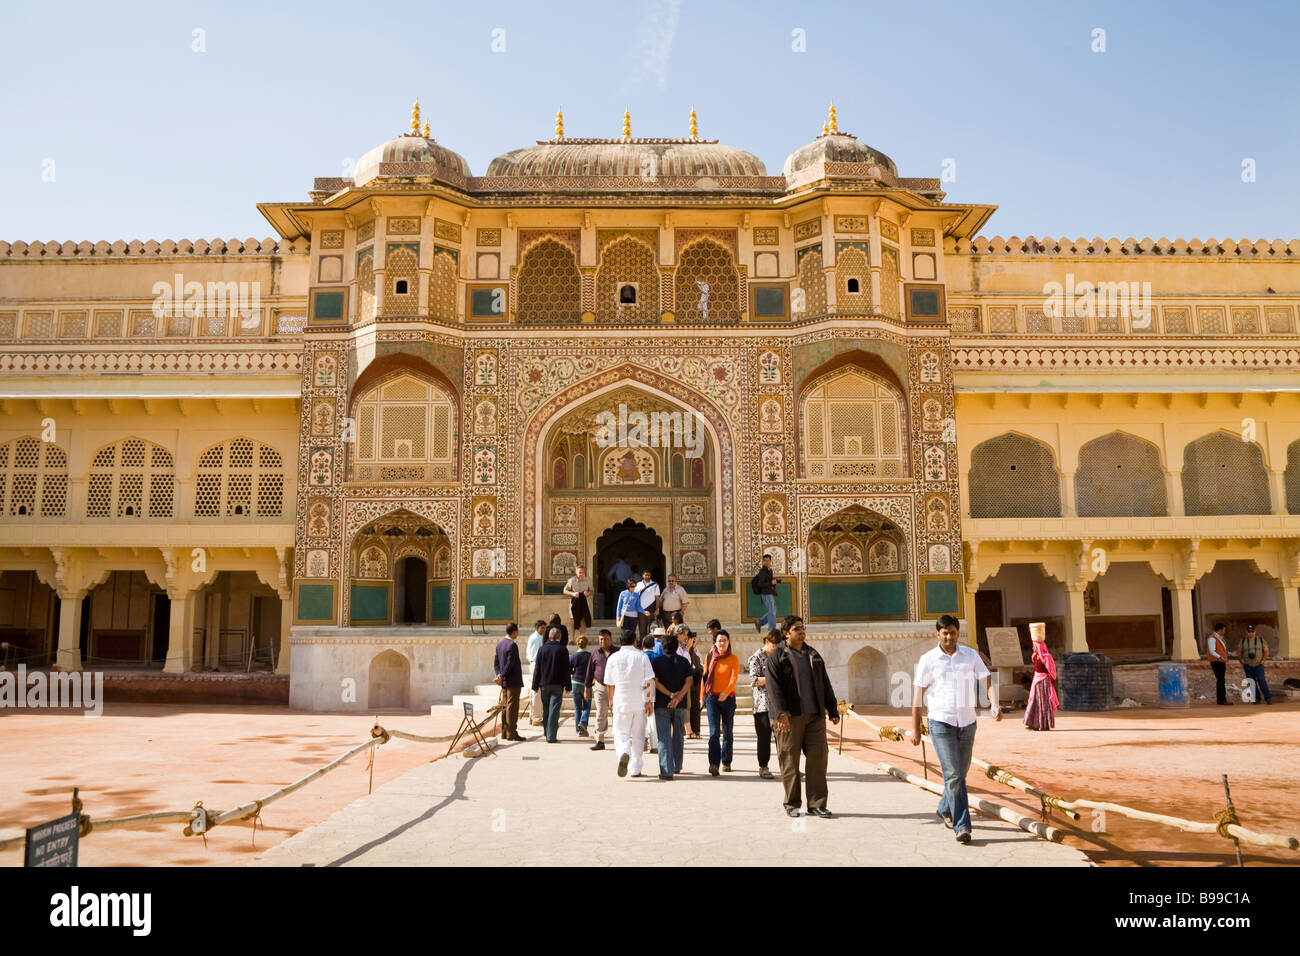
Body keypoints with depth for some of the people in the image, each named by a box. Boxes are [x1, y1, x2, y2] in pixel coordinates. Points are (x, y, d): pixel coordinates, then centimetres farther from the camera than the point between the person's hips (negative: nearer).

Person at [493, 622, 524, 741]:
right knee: (512, 707, -4)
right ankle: (511, 733, -2)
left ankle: (504, 732, 17)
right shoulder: (512, 645, -16)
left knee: (505, 707, 12)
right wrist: (501, 676, -11)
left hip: (504, 682, 9)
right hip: (513, 681, -9)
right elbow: (510, 664, -20)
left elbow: (496, 662, 14)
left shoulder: (500, 644, 12)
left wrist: (499, 675, 4)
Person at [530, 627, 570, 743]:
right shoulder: (562, 650, -4)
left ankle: (547, 733, 24)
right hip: (557, 685, -3)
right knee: (554, 710, -3)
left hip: (544, 684, 3)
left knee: (546, 710, 16)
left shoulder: (542, 649, 3)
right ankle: (551, 736, -8)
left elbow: (537, 669, 5)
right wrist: (567, 685, 0)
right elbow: (566, 669, -4)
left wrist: (535, 685, 9)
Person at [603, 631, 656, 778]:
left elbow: (609, 684, 6)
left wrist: (611, 700, 21)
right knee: (638, 736, 12)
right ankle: (636, 769, 17)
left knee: (621, 733, 3)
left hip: (621, 702, 0)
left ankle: (624, 753, -28)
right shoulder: (642, 657, -2)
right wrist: (649, 701, -2)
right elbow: (649, 681, -7)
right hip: (640, 702, 0)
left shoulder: (613, 658, 0)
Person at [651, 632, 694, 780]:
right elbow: (688, 682, -8)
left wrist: (671, 695, -13)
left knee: (664, 738, -2)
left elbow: (656, 682, -11)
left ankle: (666, 771, -10)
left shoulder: (656, 661, -2)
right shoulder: (684, 662, 3)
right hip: (680, 705, 2)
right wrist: (678, 697, -16)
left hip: (661, 705, -2)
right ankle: (677, 767, 30)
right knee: (678, 736, 18)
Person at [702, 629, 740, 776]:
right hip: (712, 698, 0)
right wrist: (702, 697, 10)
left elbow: (734, 678, -11)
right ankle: (713, 763, -17)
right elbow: (705, 677, 12)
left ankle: (726, 762, 23)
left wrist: (726, 692, -28)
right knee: (714, 732, -11)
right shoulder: (709, 657, 7)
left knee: (727, 732, 9)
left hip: (728, 698, 0)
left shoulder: (734, 659, 0)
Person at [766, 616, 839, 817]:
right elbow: (773, 686, -10)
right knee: (789, 761, 1)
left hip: (815, 716, 4)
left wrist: (833, 710, 16)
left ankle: (816, 804, 8)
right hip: (789, 717, -4)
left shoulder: (813, 655, 16)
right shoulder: (777, 657, 0)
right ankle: (792, 804, 13)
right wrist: (780, 713, -20)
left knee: (818, 758, 0)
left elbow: (825, 684, 20)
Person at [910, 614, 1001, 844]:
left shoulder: (971, 655, 5)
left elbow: (987, 680, -1)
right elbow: (918, 694, 1)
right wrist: (915, 728, 0)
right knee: (953, 775, -10)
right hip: (941, 722, -3)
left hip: (967, 722, 3)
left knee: (960, 773, 14)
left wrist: (994, 704, -21)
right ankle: (962, 825, -6)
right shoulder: (928, 659, -2)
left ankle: (945, 810, 37)